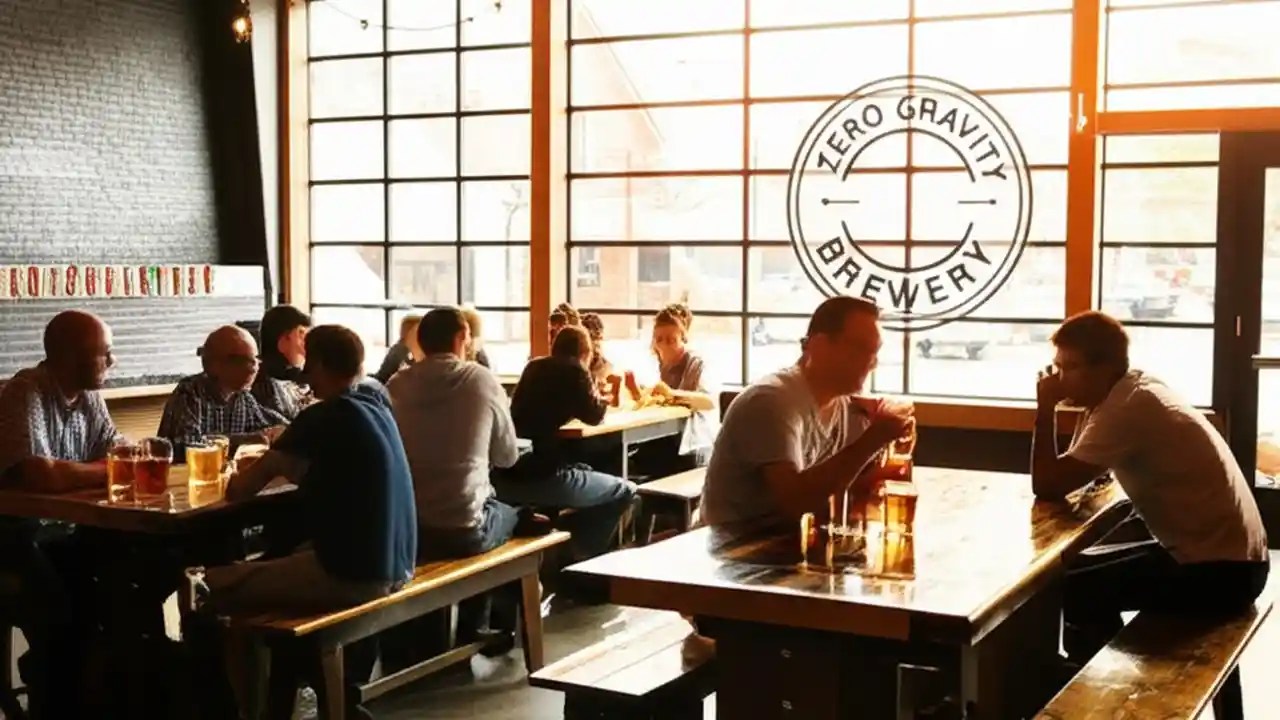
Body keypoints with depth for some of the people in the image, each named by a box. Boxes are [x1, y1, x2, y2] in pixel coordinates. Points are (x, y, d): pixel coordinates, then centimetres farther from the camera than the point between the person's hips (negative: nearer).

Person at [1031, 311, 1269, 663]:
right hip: (1225, 553, 10)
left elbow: (1048, 486, -24)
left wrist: (1045, 408, -15)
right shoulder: (1134, 389, 6)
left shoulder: (1125, 409, -23)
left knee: (1074, 587, -9)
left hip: (1219, 570, -10)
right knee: (1081, 568, 14)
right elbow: (1073, 472, 10)